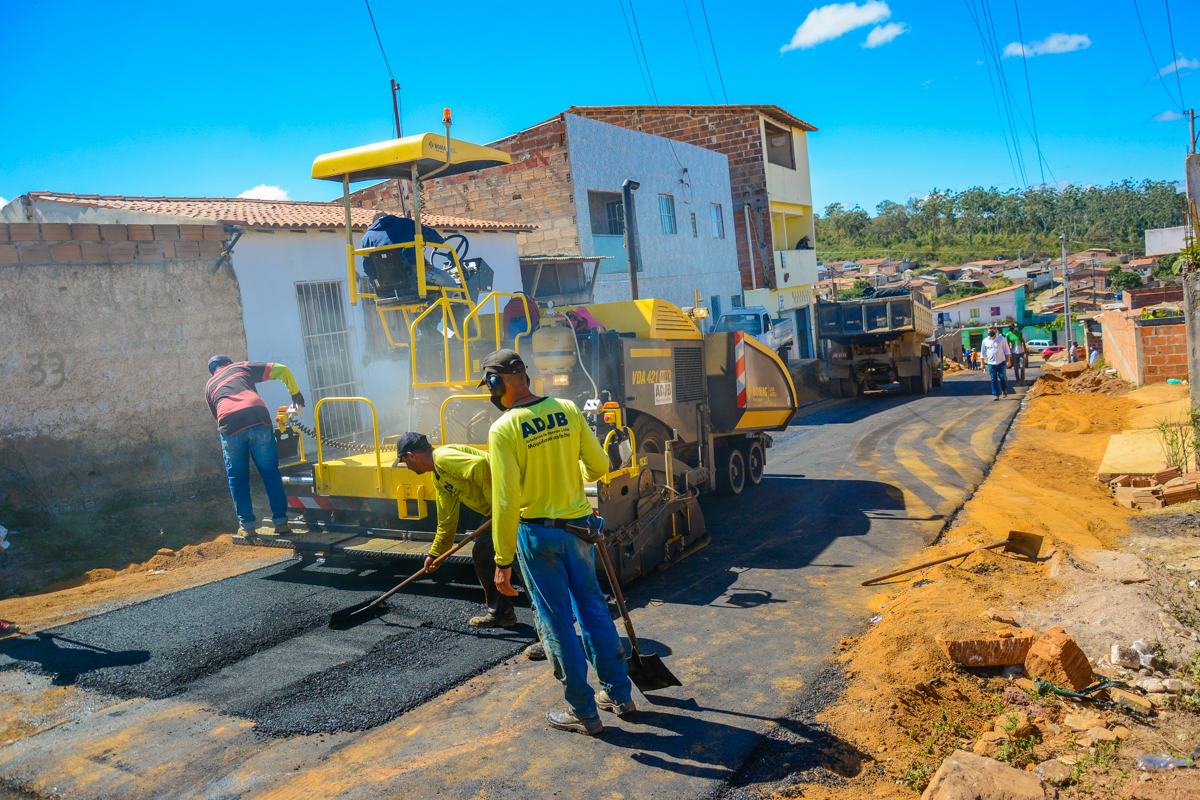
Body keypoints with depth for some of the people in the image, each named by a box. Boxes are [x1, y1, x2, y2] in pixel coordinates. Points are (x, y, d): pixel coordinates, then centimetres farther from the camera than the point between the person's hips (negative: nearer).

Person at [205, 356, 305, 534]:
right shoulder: (241, 367, 26)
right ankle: (280, 521, 9)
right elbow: (282, 370, 19)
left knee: (237, 479, 16)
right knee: (271, 473, 9)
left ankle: (247, 525, 17)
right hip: (257, 420, -1)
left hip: (229, 426, 1)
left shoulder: (209, 387, 31)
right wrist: (296, 394, 30)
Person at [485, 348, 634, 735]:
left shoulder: (504, 430, -17)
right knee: (593, 609, 19)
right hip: (577, 526, 5)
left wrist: (503, 562, -14)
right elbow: (599, 464, 5)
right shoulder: (567, 410, -2)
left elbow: (506, 501, -19)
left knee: (557, 622, 8)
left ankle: (584, 712, 19)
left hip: (537, 534, -5)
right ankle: (619, 693, 30)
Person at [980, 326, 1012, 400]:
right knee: (994, 379, 2)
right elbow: (983, 353, 13)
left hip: (1001, 362, -1)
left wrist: (1008, 361, -2)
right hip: (991, 363, 1)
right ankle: (995, 395, 8)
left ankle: (1004, 389, 25)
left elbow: (1007, 351, 4)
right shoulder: (985, 341, 6)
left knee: (1003, 377, -3)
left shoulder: (1002, 339, 2)